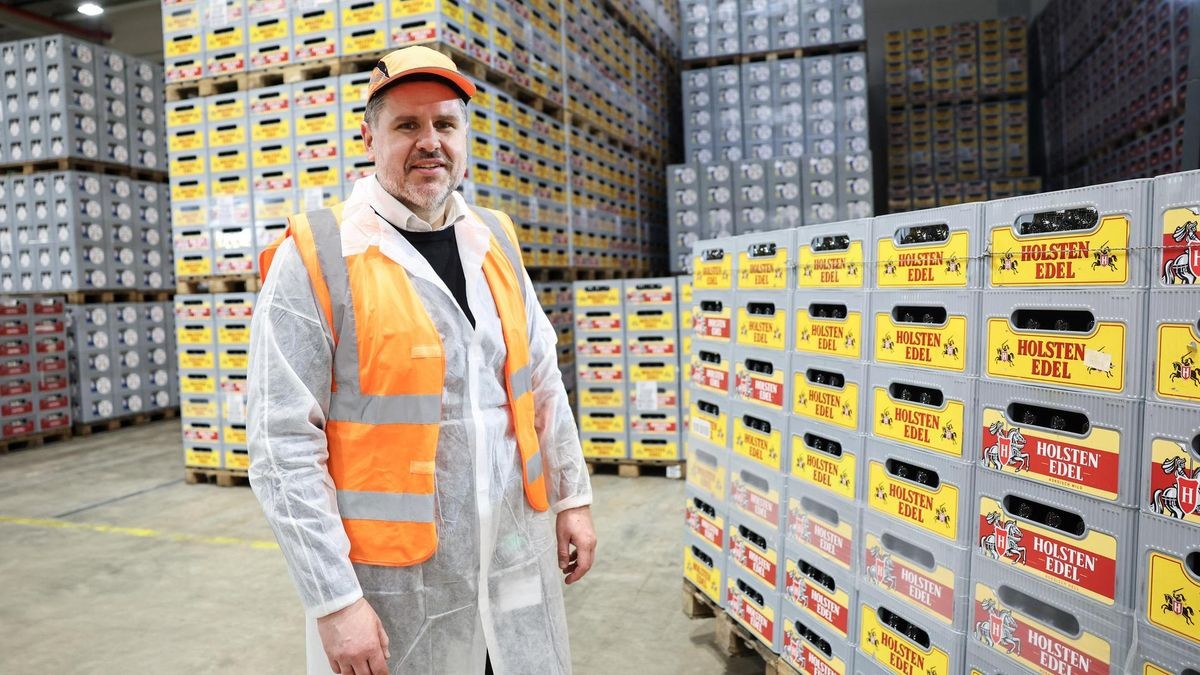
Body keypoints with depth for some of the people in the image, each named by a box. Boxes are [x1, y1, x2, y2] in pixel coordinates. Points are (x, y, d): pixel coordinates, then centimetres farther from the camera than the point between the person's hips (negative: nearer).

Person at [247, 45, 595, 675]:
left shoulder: (494, 241, 5)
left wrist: (572, 495, 13)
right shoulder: (317, 259, -12)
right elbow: (284, 443, -14)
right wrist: (335, 599, -15)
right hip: (396, 581, -5)